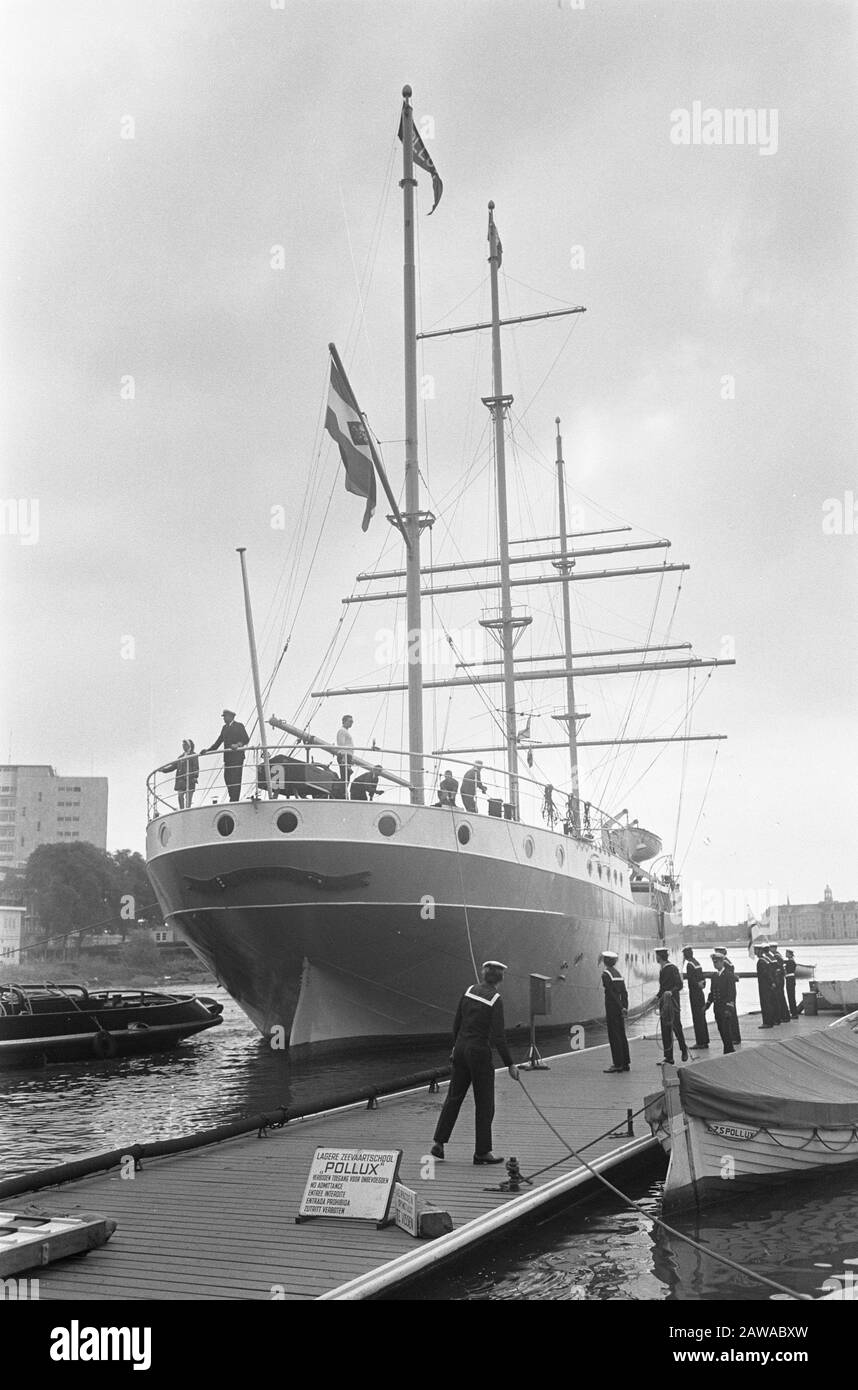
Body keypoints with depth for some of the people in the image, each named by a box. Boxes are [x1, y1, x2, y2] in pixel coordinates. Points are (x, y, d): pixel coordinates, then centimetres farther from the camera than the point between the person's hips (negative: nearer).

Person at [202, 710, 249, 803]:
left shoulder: (239, 726, -1)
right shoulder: (225, 727, 18)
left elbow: (246, 739, -11)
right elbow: (219, 742, 21)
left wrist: (238, 744, -28)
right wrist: (208, 750, 12)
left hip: (237, 756, -7)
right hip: (227, 757, 7)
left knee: (235, 778, -11)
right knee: (227, 778, 2)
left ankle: (235, 800, -12)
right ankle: (233, 799, 9)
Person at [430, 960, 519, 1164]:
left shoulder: (469, 991, 3)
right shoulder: (496, 1001, -14)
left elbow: (457, 1023, 10)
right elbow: (498, 1037, -17)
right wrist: (510, 1064, -11)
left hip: (461, 1048, 6)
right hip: (480, 1053, -6)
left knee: (454, 1096, 15)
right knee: (484, 1104, 6)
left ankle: (438, 1143, 15)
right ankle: (482, 1152, 11)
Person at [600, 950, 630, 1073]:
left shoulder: (606, 974, -11)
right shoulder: (618, 973, 12)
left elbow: (611, 993, -16)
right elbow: (624, 992, 10)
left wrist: (621, 1008, -13)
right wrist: (625, 1007, 8)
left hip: (612, 1007, -8)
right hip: (620, 1009, 8)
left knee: (614, 1036, -5)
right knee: (621, 1035, 12)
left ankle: (618, 1064, -5)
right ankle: (626, 1063, 15)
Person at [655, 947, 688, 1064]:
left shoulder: (672, 968, -11)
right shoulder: (662, 970, 15)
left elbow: (679, 985, -14)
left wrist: (671, 992, -29)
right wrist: (658, 996, 13)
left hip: (672, 1002, -8)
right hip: (664, 1002, 8)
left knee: (676, 1026, -5)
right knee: (665, 1029, 5)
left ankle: (683, 1050, 16)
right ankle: (668, 1057, 8)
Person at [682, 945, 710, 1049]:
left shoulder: (689, 964, -14)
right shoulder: (697, 963, 13)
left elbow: (691, 979, -20)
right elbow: (702, 977, 16)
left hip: (694, 993, -9)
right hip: (700, 993, 9)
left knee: (697, 1018, -6)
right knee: (702, 1018, 14)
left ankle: (700, 1042, -5)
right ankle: (705, 1041, 19)